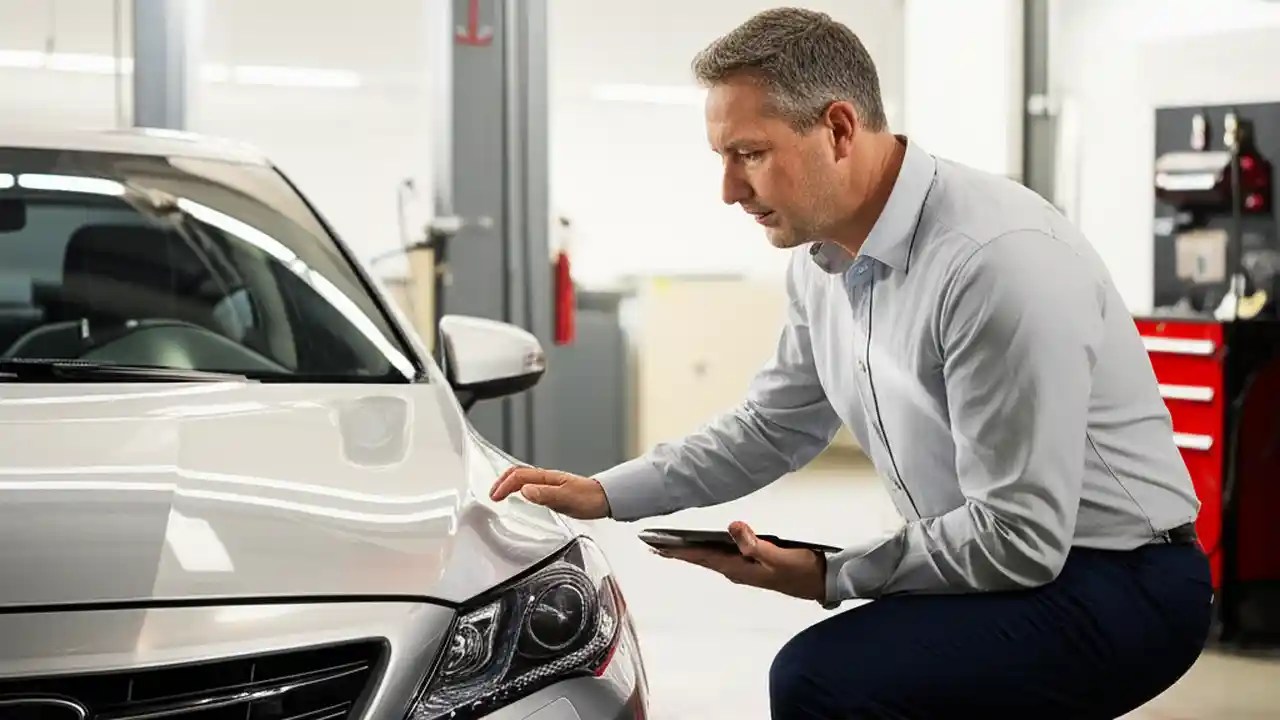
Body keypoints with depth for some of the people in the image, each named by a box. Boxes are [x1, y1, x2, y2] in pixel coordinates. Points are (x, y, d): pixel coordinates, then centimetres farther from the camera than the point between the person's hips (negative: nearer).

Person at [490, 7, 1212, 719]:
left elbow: (1021, 539, -24)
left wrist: (829, 576, -15)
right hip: (1007, 559, 9)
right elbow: (772, 429, 18)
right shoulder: (823, 263, 3)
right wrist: (604, 494, 7)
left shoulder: (999, 259, -25)